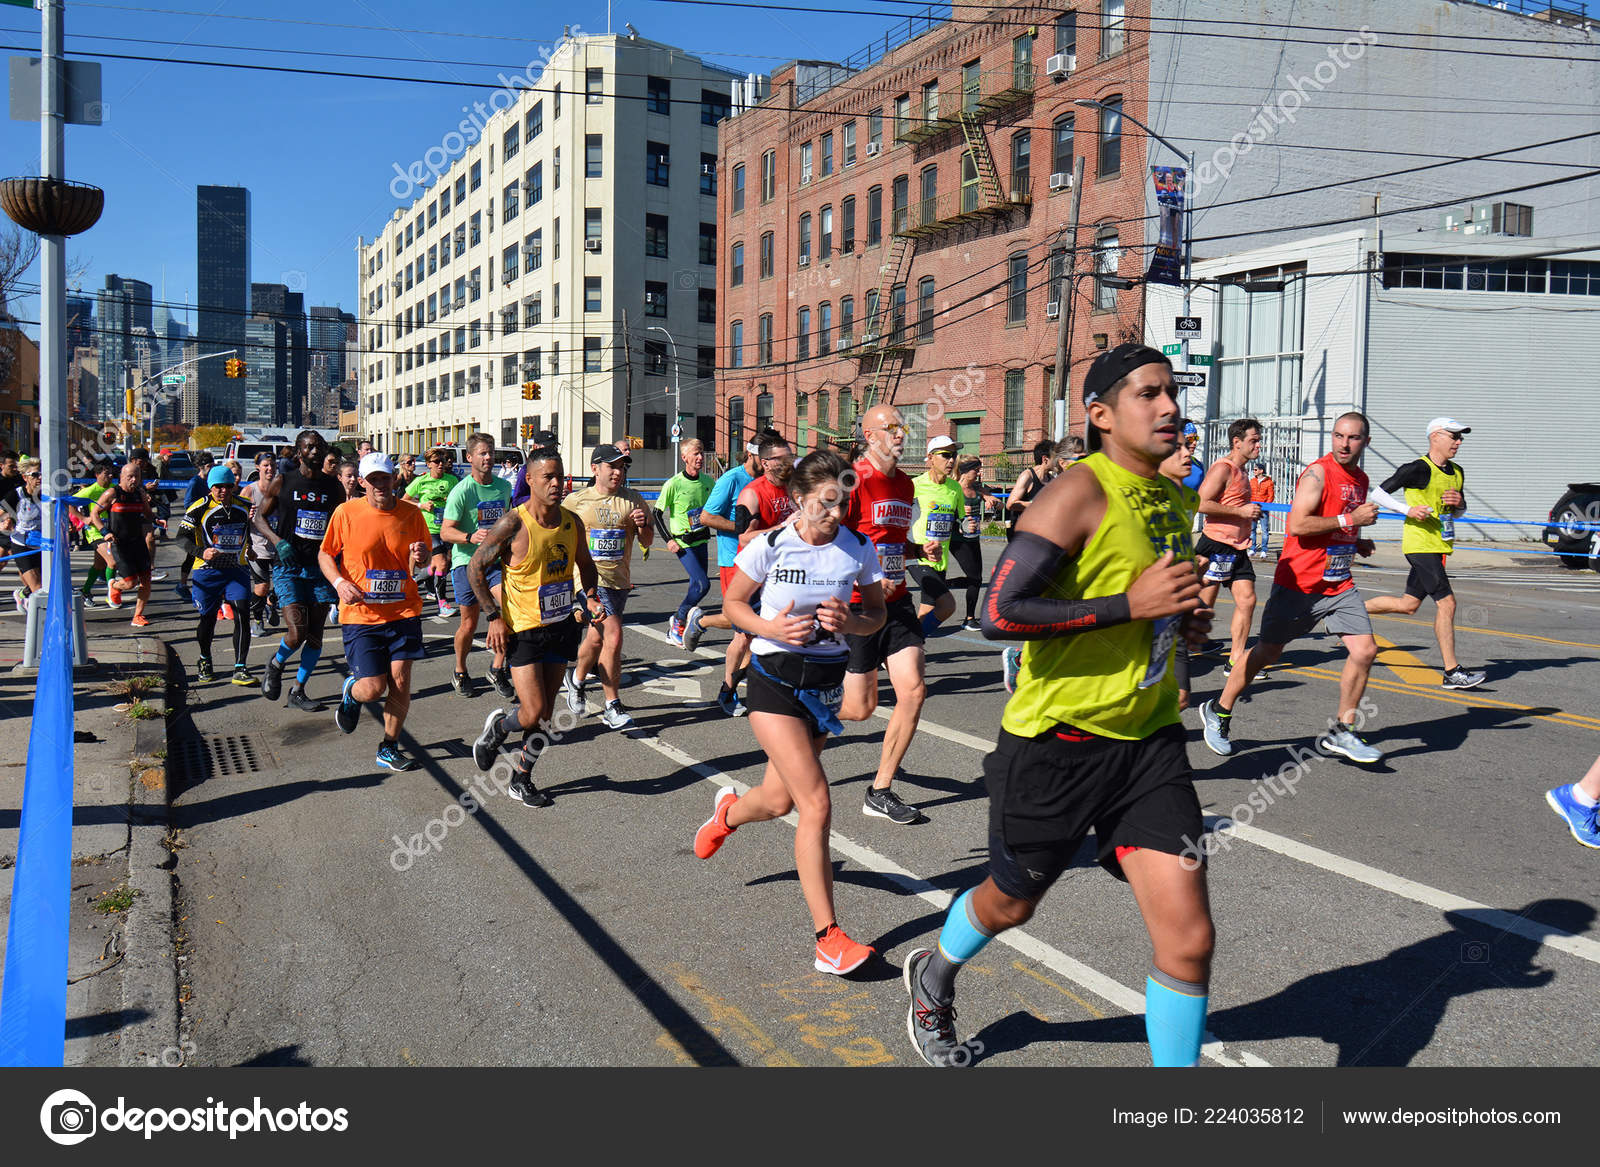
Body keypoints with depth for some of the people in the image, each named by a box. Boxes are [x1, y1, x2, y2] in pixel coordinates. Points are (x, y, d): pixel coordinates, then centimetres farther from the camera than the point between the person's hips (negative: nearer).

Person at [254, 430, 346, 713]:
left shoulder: (334, 487, 8)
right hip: (288, 566, -3)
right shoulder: (282, 483, 0)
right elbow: (259, 517, 6)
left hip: (321, 568, 3)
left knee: (315, 636, 3)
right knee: (296, 634, -13)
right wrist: (278, 542, -12)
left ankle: (297, 692, 17)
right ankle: (275, 665, 20)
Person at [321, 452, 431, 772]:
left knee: (400, 682, -1)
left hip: (404, 611, 2)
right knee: (373, 688, -6)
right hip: (360, 614, -2)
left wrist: (419, 556, -13)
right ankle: (350, 691, 32)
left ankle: (389, 749, 18)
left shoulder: (411, 513, 1)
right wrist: (339, 582, -12)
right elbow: (325, 554, 6)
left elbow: (422, 553, 12)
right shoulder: (346, 512, -4)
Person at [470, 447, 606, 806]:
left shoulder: (572, 521, 0)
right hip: (522, 629, -5)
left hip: (561, 625, 5)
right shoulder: (513, 524, -17)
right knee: (534, 713, -10)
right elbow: (475, 567, -9)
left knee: (544, 713, 8)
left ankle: (521, 778, 26)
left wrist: (592, 597, -1)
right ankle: (497, 727, 24)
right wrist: (494, 616, -13)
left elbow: (585, 564, 18)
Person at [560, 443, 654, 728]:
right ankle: (612, 706, -1)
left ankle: (576, 678, 39)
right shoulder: (576, 500, 2)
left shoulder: (633, 500, 7)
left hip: (619, 580, 4)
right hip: (589, 577, -4)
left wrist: (643, 525, -9)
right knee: (613, 635, -16)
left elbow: (647, 542, 11)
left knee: (596, 638, 12)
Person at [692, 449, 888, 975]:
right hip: (775, 679, -4)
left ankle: (728, 811, 53)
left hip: (827, 681, 4)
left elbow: (877, 615, 6)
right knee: (816, 805, -14)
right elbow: (733, 601, 1)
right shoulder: (770, 546, -12)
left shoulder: (859, 548, -4)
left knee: (778, 801, 15)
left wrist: (850, 621, -16)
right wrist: (771, 628, -18)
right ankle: (828, 939, -7)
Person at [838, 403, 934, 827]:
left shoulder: (905, 483, 13)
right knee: (860, 707, 0)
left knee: (914, 691, -5)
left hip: (896, 601, 7)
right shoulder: (853, 480, -12)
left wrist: (919, 550, 5)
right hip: (857, 605, -7)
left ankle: (880, 792, 8)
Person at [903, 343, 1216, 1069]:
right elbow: (998, 613, -26)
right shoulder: (1080, 493, -16)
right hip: (1057, 742, -6)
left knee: (1189, 938, -3)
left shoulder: (1175, 498, 10)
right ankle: (933, 975, 51)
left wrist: (1186, 617, 6)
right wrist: (1130, 605, -24)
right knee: (1010, 903, 17)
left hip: (1148, 741, 6)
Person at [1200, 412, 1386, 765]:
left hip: (1339, 584, 7)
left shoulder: (1360, 479, 13)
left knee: (1365, 650, -5)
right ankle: (1218, 712, 22)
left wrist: (1357, 543, 10)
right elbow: (1297, 524, -25)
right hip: (1300, 582, -7)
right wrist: (1349, 519, -20)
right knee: (1266, 652, 3)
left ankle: (1340, 732, 9)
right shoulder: (1318, 472, -13)